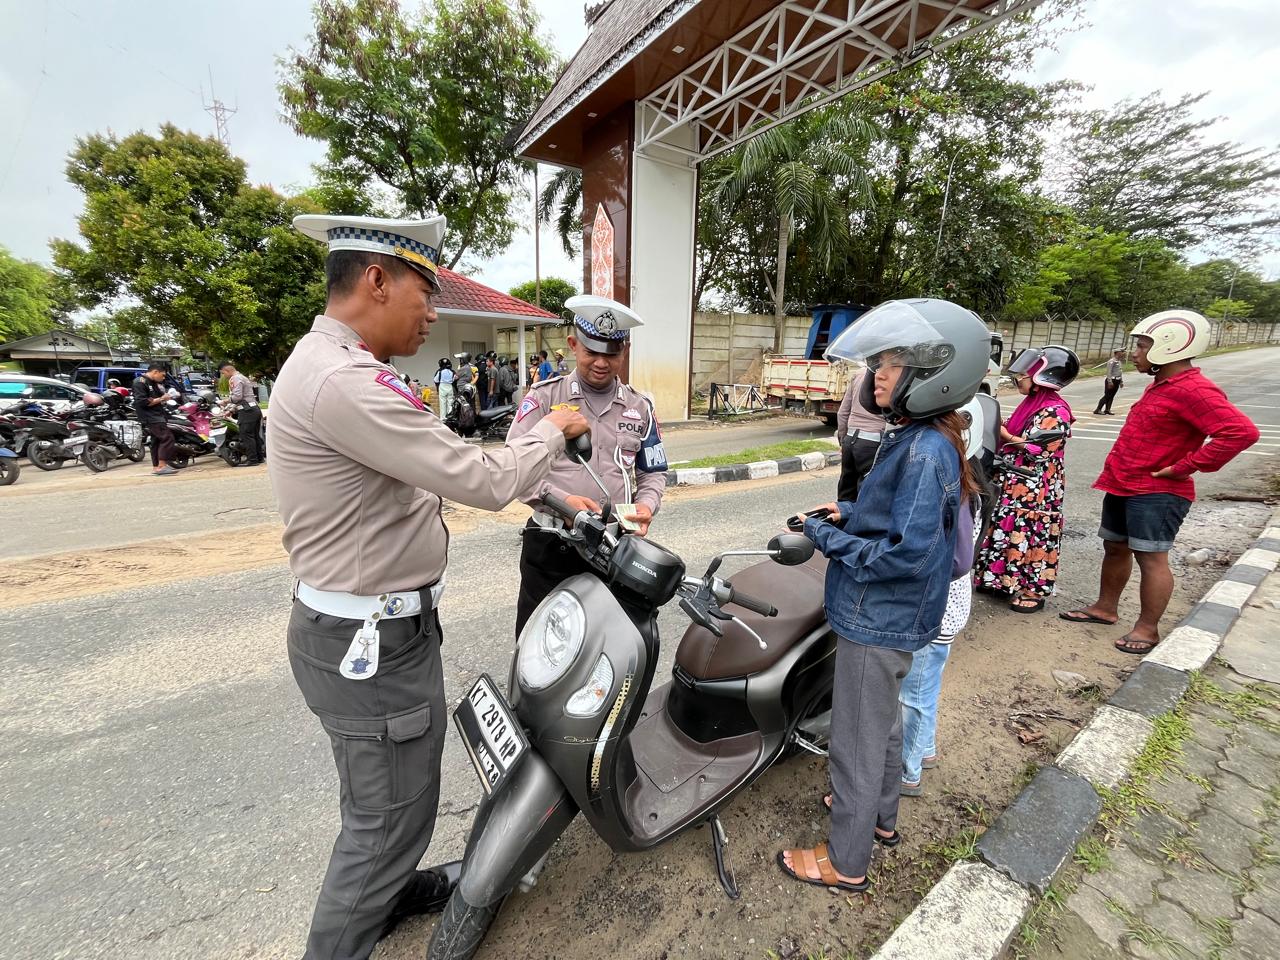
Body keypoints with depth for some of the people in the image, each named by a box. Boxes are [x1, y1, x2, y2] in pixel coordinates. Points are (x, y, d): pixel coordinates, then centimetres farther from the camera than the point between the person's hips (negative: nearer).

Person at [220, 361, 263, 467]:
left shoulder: (235, 378, -7)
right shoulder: (242, 377, 25)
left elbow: (237, 396, -18)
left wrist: (226, 400, -1)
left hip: (247, 411, -10)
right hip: (255, 409, 10)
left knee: (246, 436, -8)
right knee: (254, 435, 12)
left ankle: (252, 459, -9)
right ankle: (258, 457, 16)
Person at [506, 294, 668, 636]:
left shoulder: (640, 407, 9)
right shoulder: (544, 396, 0)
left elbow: (654, 473, 15)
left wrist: (645, 505, -6)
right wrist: (561, 499, -20)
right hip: (550, 545, -2)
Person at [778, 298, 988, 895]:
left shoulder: (925, 449, -25)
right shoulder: (918, 436, 5)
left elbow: (910, 551, -28)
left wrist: (831, 540, -20)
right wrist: (850, 515, 4)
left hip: (879, 619, -10)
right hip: (888, 615, 10)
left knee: (857, 740, 8)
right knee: (882, 722, 27)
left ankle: (846, 862, 29)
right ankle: (880, 816, 50)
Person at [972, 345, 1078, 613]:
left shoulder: (1055, 410, -15)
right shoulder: (1032, 402, 10)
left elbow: (1039, 450, -20)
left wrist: (1004, 434, -18)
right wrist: (1002, 429, 1)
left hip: (1036, 488, -9)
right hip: (1017, 483, 9)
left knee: (1031, 534, 0)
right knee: (1009, 530, 14)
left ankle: (1034, 590, 13)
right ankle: (1007, 580, 26)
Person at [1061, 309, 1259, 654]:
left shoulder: (1193, 390, -18)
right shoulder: (1159, 384, 13)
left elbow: (1242, 432, -28)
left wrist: (1184, 467, -23)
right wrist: (1121, 467, 15)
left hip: (1156, 493, -10)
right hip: (1123, 486, 10)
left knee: (1151, 558, -2)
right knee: (1115, 548, 16)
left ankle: (1148, 628, 9)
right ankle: (1105, 608, 29)